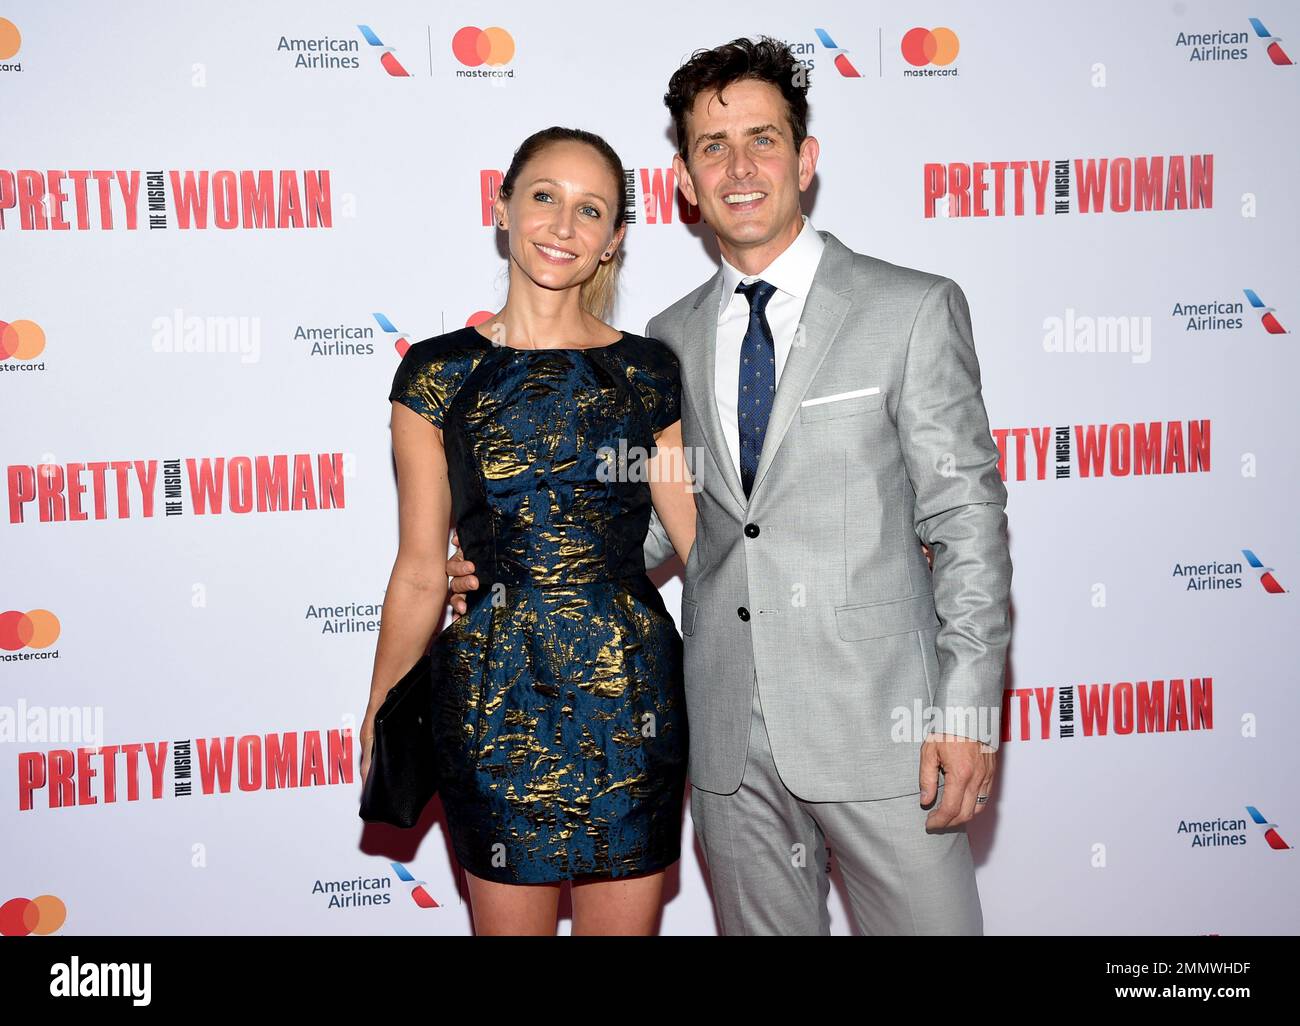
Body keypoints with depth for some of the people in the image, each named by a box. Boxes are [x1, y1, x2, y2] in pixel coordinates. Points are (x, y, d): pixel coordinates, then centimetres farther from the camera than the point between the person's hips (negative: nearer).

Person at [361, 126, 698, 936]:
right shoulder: (439, 374, -1)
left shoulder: (651, 373, 4)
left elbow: (702, 538, 6)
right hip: (496, 695, -1)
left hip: (632, 693, 2)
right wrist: (380, 719, 1)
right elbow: (421, 571, 1)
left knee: (626, 924, 11)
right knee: (510, 922, 10)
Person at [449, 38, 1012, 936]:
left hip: (874, 725, -4)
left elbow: (966, 517, -5)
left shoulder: (913, 309, -3)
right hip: (729, 741, 4)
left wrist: (967, 711, -11)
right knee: (760, 924, 16)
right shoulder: (672, 339, 10)